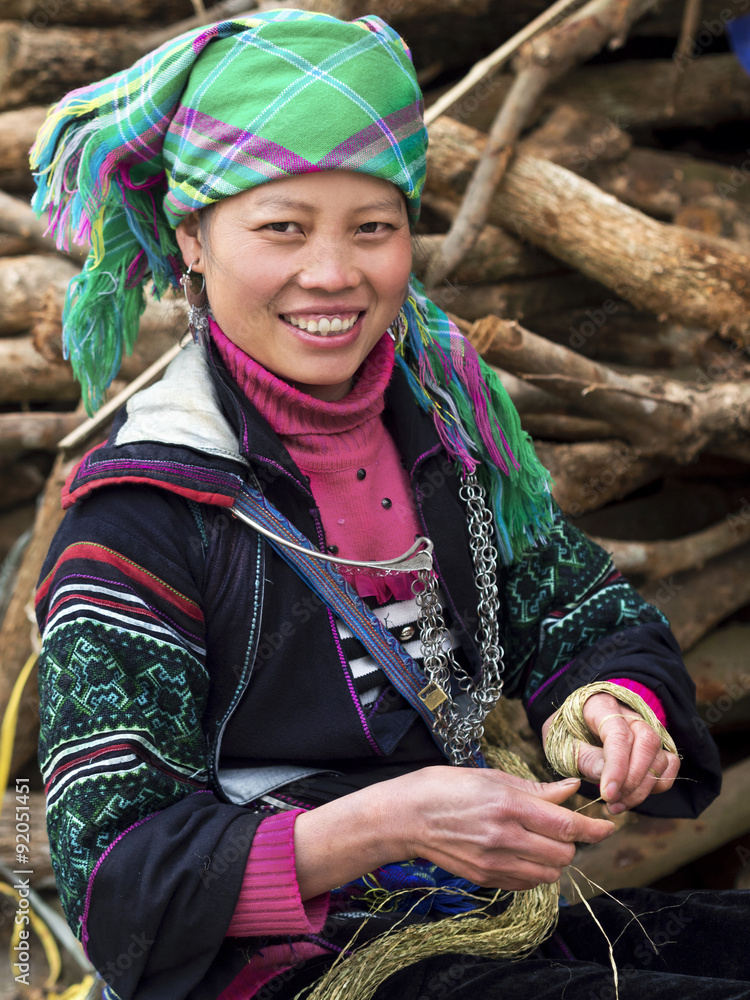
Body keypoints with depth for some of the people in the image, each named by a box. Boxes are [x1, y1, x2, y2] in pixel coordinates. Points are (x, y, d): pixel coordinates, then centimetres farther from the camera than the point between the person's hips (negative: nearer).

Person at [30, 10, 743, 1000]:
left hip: (484, 913, 7)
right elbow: (112, 875, -17)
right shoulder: (142, 517, -14)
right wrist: (387, 824, -30)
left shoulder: (446, 404, 5)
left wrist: (620, 708, -12)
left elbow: (592, 620, 12)